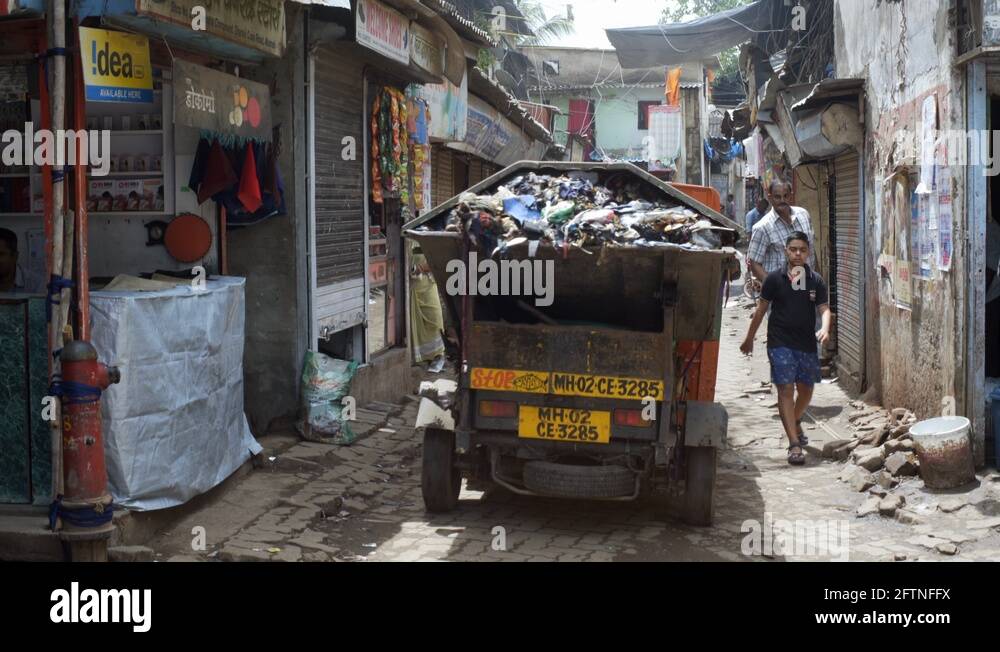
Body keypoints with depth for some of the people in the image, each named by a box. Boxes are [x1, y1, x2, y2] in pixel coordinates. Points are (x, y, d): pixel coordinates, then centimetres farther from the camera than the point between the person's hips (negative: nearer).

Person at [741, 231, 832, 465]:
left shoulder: (816, 281, 3)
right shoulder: (775, 279, -1)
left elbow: (824, 308, -3)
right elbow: (761, 310, 6)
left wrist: (824, 329, -24)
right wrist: (749, 339, 11)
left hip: (807, 343, 3)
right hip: (780, 343, -3)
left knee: (806, 390, 15)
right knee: (786, 389, -11)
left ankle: (795, 422, 46)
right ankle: (794, 444, -13)